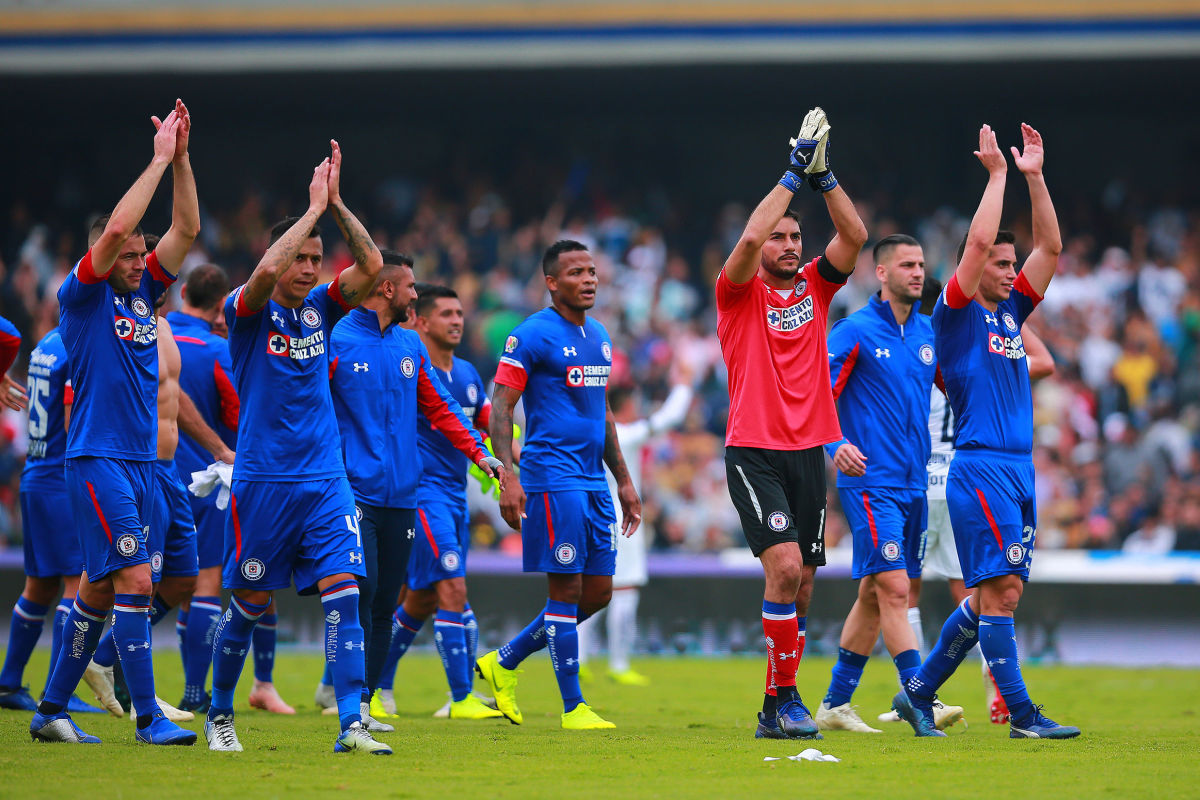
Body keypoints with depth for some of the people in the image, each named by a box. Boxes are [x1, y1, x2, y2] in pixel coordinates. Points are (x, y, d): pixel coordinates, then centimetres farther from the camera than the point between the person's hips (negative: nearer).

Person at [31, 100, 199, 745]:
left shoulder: (142, 293, 13)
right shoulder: (82, 296, -5)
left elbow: (186, 230, 10)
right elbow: (116, 228, -18)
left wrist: (181, 158, 1)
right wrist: (159, 158, -14)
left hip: (140, 461, 8)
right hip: (96, 461, -8)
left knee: (101, 586, 10)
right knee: (134, 578, -14)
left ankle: (52, 709, 17)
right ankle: (149, 718, -14)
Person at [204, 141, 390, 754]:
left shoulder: (320, 308, 10)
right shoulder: (248, 311, -4)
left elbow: (372, 265, -4)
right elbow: (265, 272, -26)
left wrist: (336, 203, -11)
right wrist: (314, 208, -20)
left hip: (325, 482, 4)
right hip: (261, 481, -4)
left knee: (343, 594, -11)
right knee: (249, 605, 5)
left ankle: (351, 725, -16)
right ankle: (219, 714, 25)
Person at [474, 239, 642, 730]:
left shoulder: (598, 337, 17)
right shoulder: (532, 335, -7)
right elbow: (500, 408, -10)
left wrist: (624, 480, 23)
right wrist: (508, 477, -20)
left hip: (594, 481, 8)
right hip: (552, 477, -8)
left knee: (598, 592, 7)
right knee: (567, 590, -6)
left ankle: (504, 662, 21)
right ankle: (573, 707, 0)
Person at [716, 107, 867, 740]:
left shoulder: (814, 286, 12)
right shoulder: (739, 292, 0)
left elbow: (854, 235, 0)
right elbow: (750, 238, -19)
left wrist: (823, 176, -9)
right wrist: (793, 175, -14)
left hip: (809, 451, 5)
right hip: (754, 451, -5)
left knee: (801, 582, 4)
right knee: (785, 566, -19)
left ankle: (776, 709, 11)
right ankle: (785, 698, -14)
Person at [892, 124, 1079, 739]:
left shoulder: (1010, 312, 18)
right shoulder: (956, 313, -2)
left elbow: (1050, 247, 15)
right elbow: (978, 241, -14)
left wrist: (1034, 176, 9)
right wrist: (996, 173, -6)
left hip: (1018, 469, 8)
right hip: (979, 466, -8)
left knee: (991, 595, 8)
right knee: (1001, 589, -11)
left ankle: (919, 691, 18)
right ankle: (1021, 715, -12)